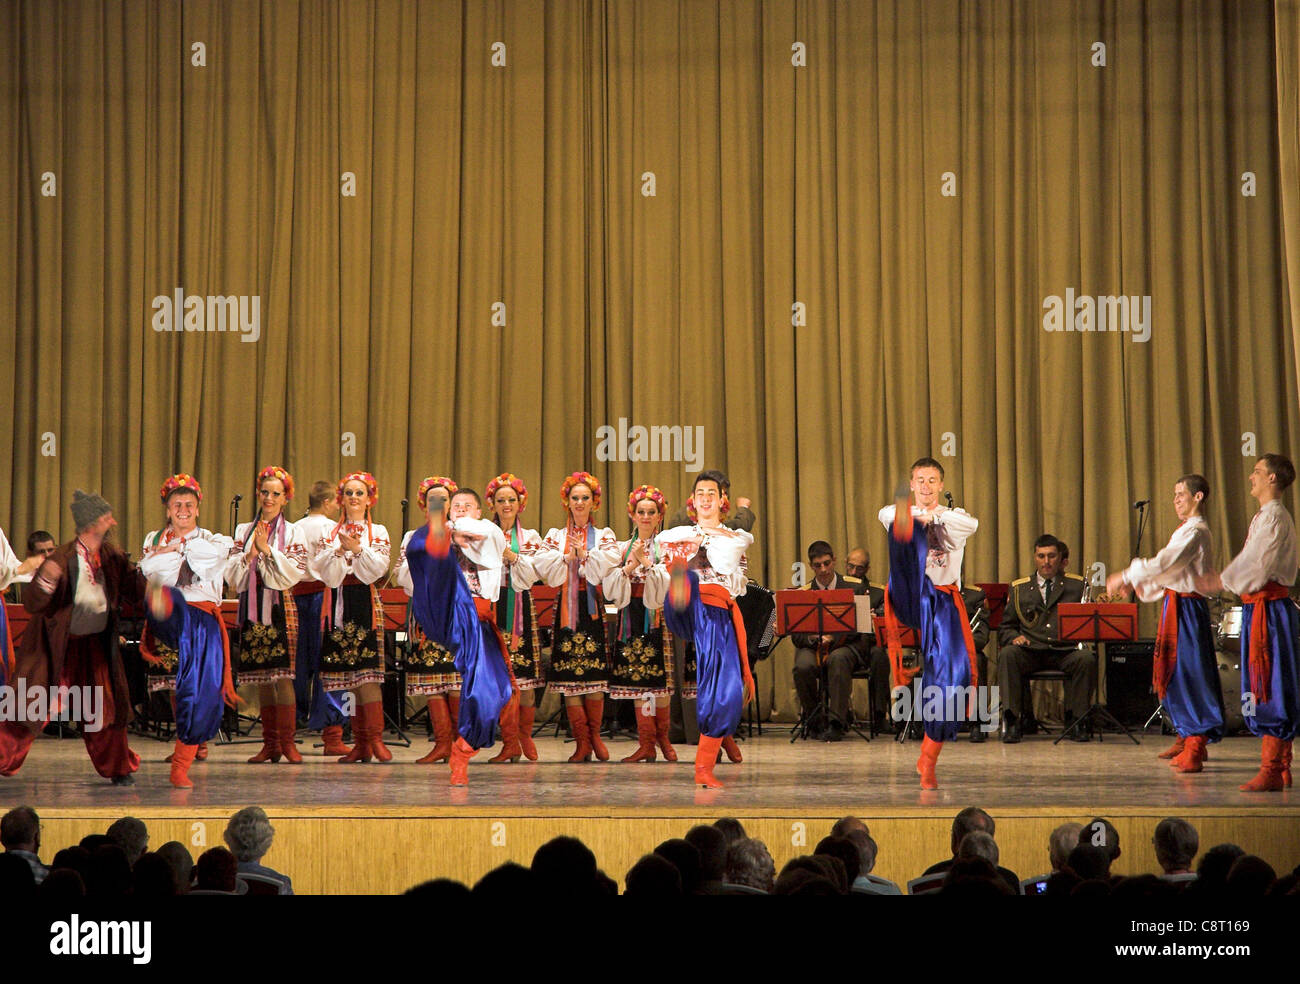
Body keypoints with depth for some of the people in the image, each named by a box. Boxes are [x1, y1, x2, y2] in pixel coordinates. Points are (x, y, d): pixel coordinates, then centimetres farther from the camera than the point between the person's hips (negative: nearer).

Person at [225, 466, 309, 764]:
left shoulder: (293, 532, 5)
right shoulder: (243, 531, 13)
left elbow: (294, 572, -6)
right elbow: (232, 575, 6)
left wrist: (267, 549, -9)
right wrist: (250, 554, -10)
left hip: (280, 607, -3)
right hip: (251, 607, 3)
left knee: (282, 675, -12)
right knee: (260, 677, 4)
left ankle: (288, 742, -10)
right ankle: (270, 743, 8)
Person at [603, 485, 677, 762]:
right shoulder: (623, 548, 14)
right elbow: (611, 586, 4)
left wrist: (645, 562, -15)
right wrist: (630, 566, -10)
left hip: (659, 616, -3)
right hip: (631, 617, 3)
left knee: (659, 677, -7)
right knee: (638, 678, 0)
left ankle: (662, 738, 5)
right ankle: (646, 744, 1)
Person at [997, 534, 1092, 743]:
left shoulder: (1077, 585, 15)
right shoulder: (1019, 588, 17)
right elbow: (1005, 627, 16)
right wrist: (1014, 637, -7)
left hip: (1065, 651, -1)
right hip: (1030, 652, 1)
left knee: (1086, 658, -32)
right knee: (1007, 654, -31)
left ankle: (1076, 719, -20)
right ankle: (1012, 721, -28)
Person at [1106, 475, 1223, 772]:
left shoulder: (1195, 531, -14)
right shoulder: (1188, 530, 19)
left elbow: (1164, 563, -23)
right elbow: (1168, 570, 23)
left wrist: (1125, 576, -17)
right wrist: (1134, 583, 16)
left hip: (1188, 608, -10)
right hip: (1175, 605, 10)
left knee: (1189, 673, -12)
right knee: (1175, 673, 15)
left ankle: (1195, 746, -14)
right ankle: (1186, 737, 23)